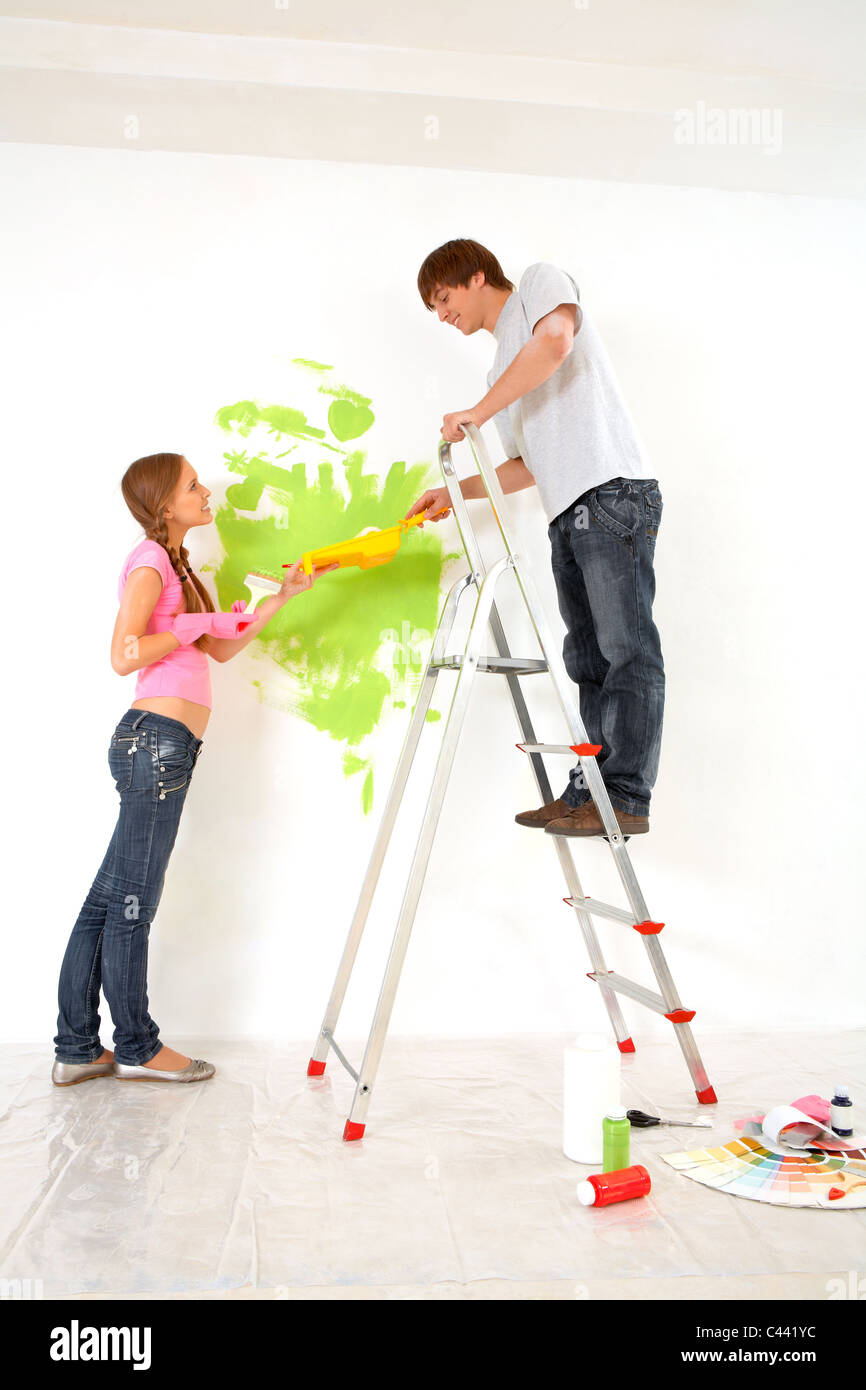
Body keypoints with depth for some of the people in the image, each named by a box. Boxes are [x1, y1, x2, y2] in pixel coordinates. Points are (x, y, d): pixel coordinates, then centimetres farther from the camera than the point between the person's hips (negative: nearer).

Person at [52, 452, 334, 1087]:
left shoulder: (175, 563, 24)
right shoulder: (149, 560, -6)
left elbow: (221, 649, 23)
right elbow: (125, 656, -16)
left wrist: (283, 596, 20)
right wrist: (198, 623, -11)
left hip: (160, 746, 10)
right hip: (156, 739, -10)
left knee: (109, 900, 10)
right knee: (131, 902, 0)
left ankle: (78, 1050, 17)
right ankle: (137, 1048, 10)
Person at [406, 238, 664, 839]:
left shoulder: (542, 281, 10)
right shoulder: (504, 368, 31)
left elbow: (555, 341, -14)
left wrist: (477, 412, -9)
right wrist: (457, 493, 23)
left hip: (612, 491, -9)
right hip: (568, 515, 9)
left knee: (626, 647, -12)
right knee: (589, 657, 4)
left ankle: (626, 796, -14)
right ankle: (588, 791, 4)